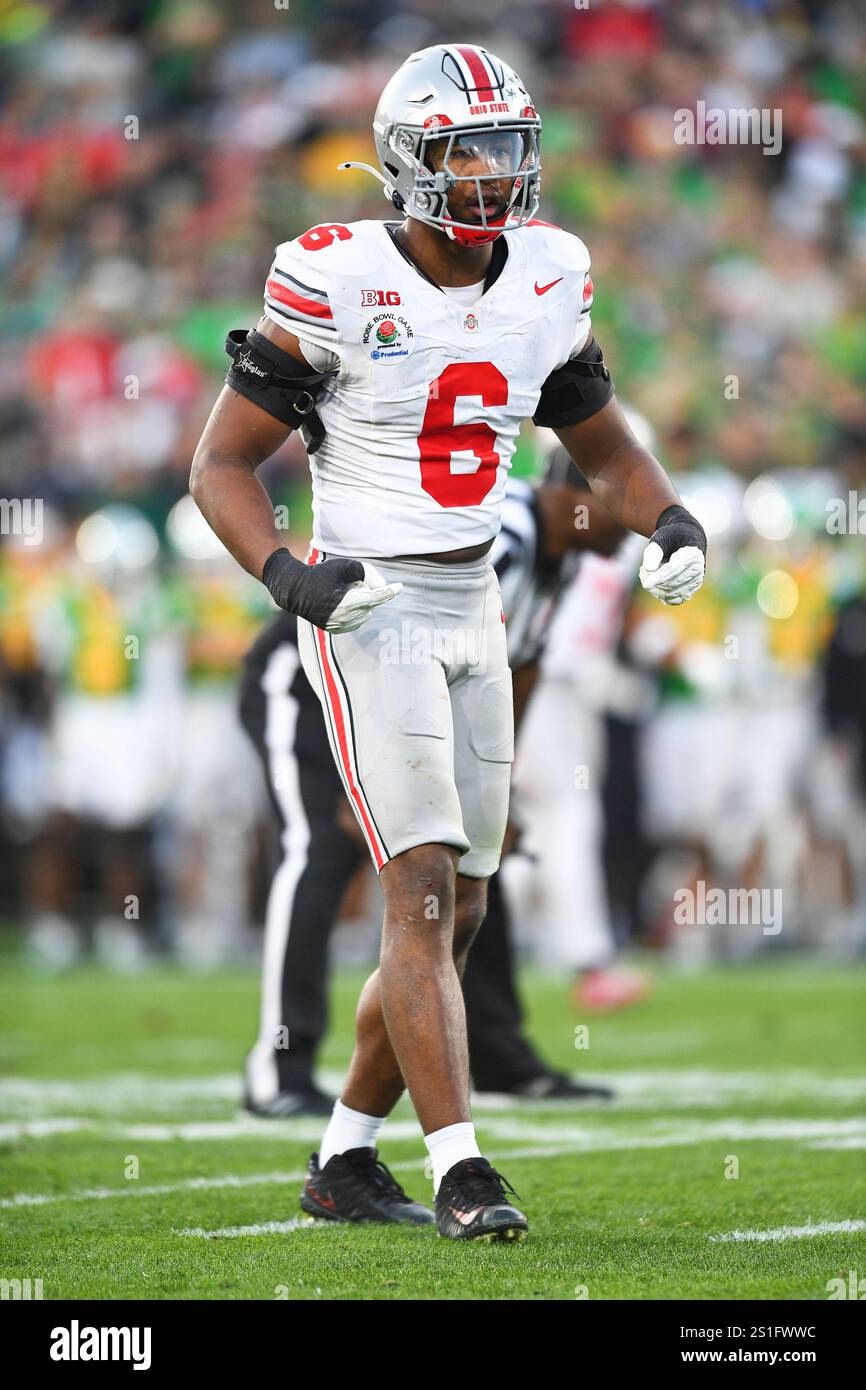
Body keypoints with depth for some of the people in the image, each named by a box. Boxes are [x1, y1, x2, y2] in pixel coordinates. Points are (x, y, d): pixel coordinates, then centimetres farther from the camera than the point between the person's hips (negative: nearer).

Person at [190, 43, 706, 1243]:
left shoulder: (543, 284, 4)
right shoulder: (338, 287, -13)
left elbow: (605, 446, 16)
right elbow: (222, 464, -8)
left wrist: (668, 522, -5)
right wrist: (288, 576, -25)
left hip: (472, 616, 7)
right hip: (367, 616, -7)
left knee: (454, 913, 9)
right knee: (424, 892, -16)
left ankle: (344, 1161, 23)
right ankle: (461, 1174, -18)